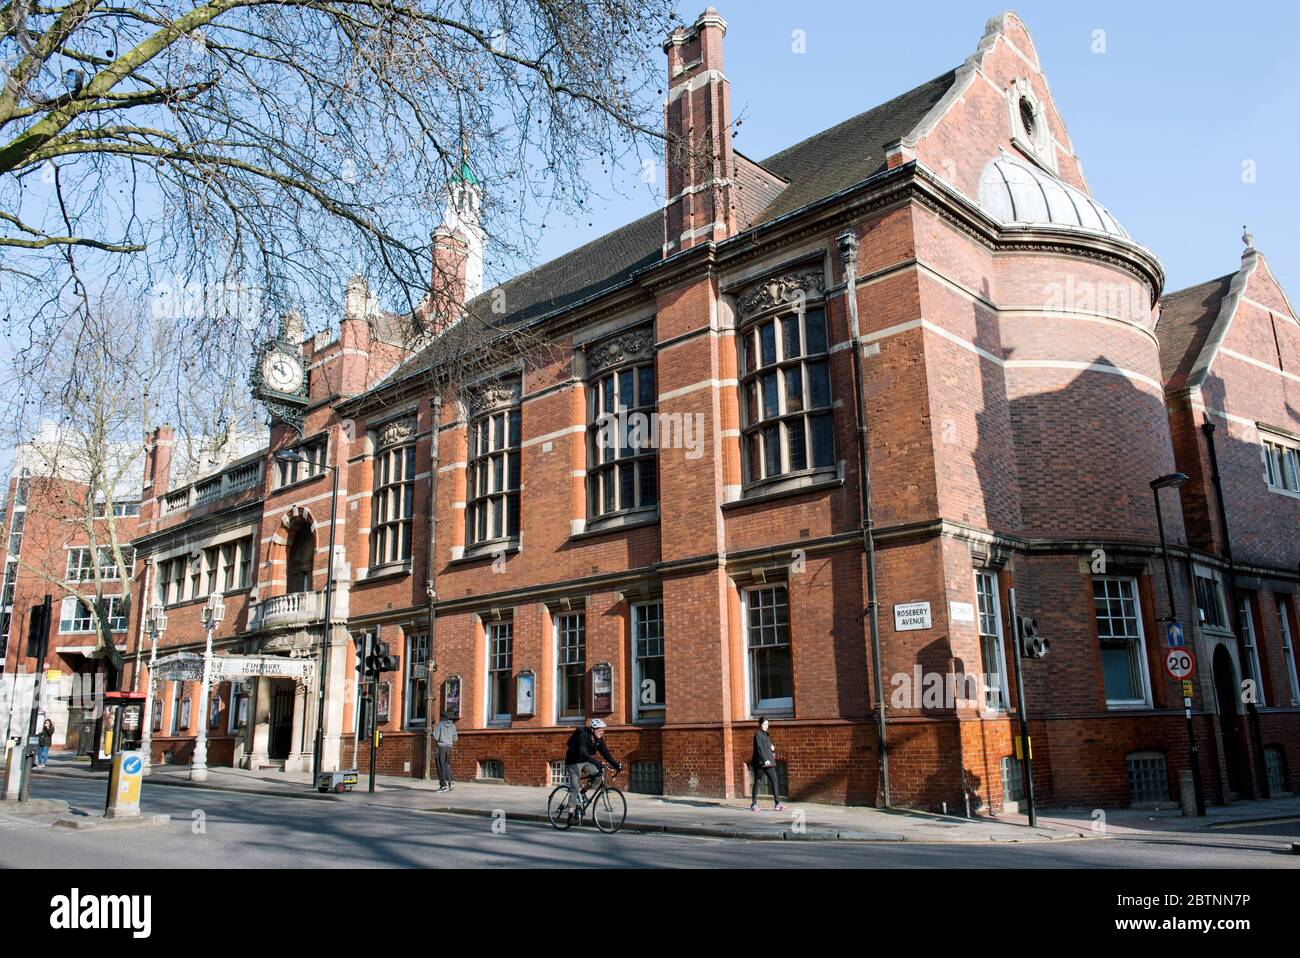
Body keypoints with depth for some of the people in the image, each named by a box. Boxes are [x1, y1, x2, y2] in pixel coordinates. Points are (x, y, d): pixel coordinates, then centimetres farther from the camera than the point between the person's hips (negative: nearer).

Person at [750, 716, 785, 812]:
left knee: (774, 780, -4)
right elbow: (759, 748, -19)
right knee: (757, 782, 1)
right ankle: (754, 804, 11)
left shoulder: (765, 734, 17)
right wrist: (765, 760, -28)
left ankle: (778, 803, -8)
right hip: (760, 762, -8)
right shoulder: (758, 734, -8)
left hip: (768, 761, 8)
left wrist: (773, 748, 4)